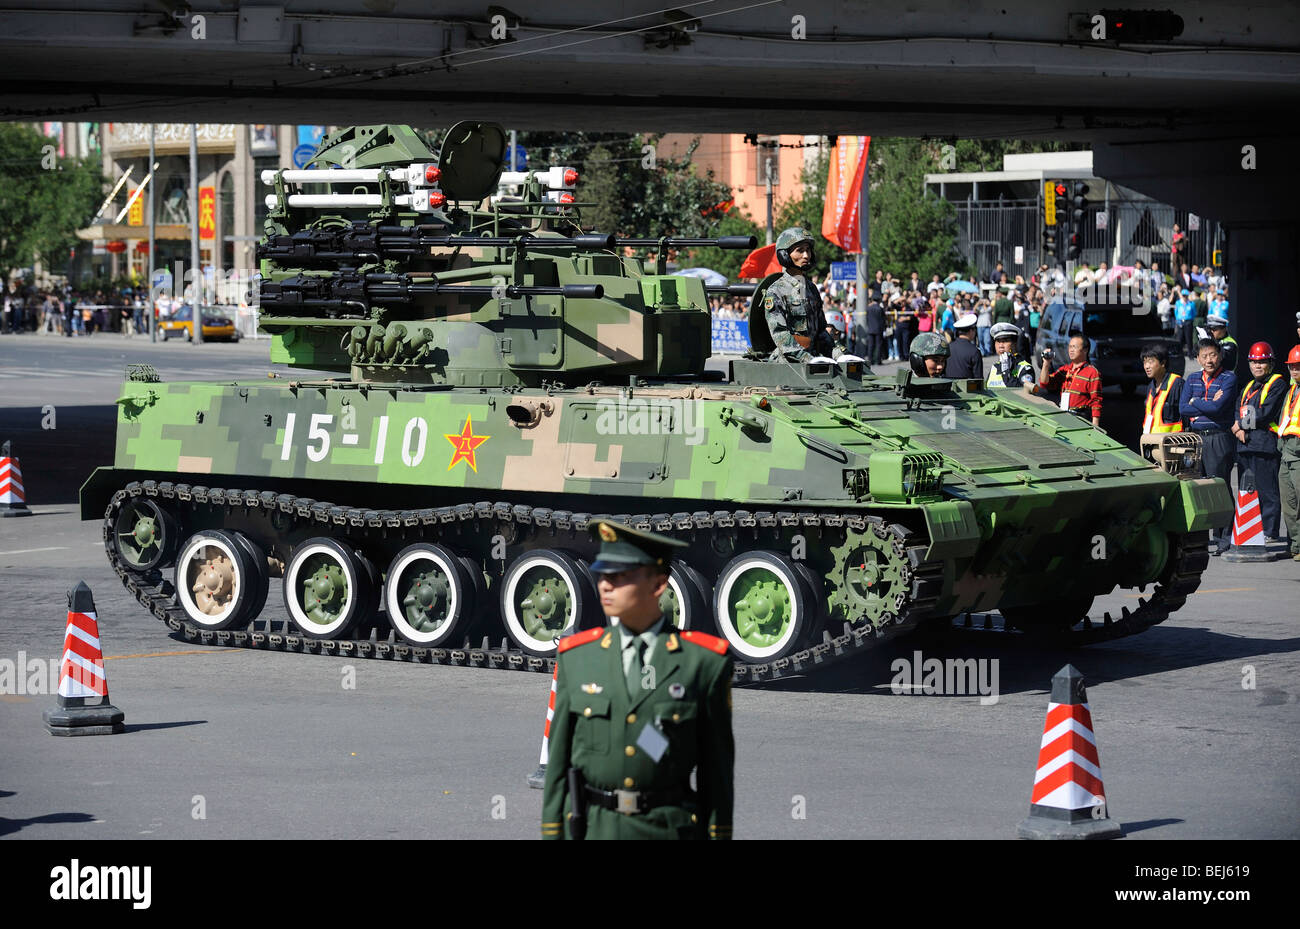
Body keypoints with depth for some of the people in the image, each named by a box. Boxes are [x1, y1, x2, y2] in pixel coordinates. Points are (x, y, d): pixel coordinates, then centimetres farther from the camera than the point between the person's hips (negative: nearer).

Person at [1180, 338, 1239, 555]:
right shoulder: (1192, 380, 15)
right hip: (1195, 438, 5)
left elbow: (1218, 407, -14)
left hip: (1219, 439, -5)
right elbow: (1182, 409, 2)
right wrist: (1208, 404, -7)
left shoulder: (1229, 379, -1)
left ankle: (1222, 539, -1)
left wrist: (1195, 403, -1)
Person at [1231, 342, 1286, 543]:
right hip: (1245, 444, 7)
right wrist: (1239, 430, -4)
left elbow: (1265, 414, -12)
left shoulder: (1277, 385, -2)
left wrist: (1241, 424, -4)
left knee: (1267, 492, -6)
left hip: (1265, 444, -7)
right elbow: (1237, 413, 17)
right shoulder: (1247, 387, 22)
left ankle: (1269, 532, -2)